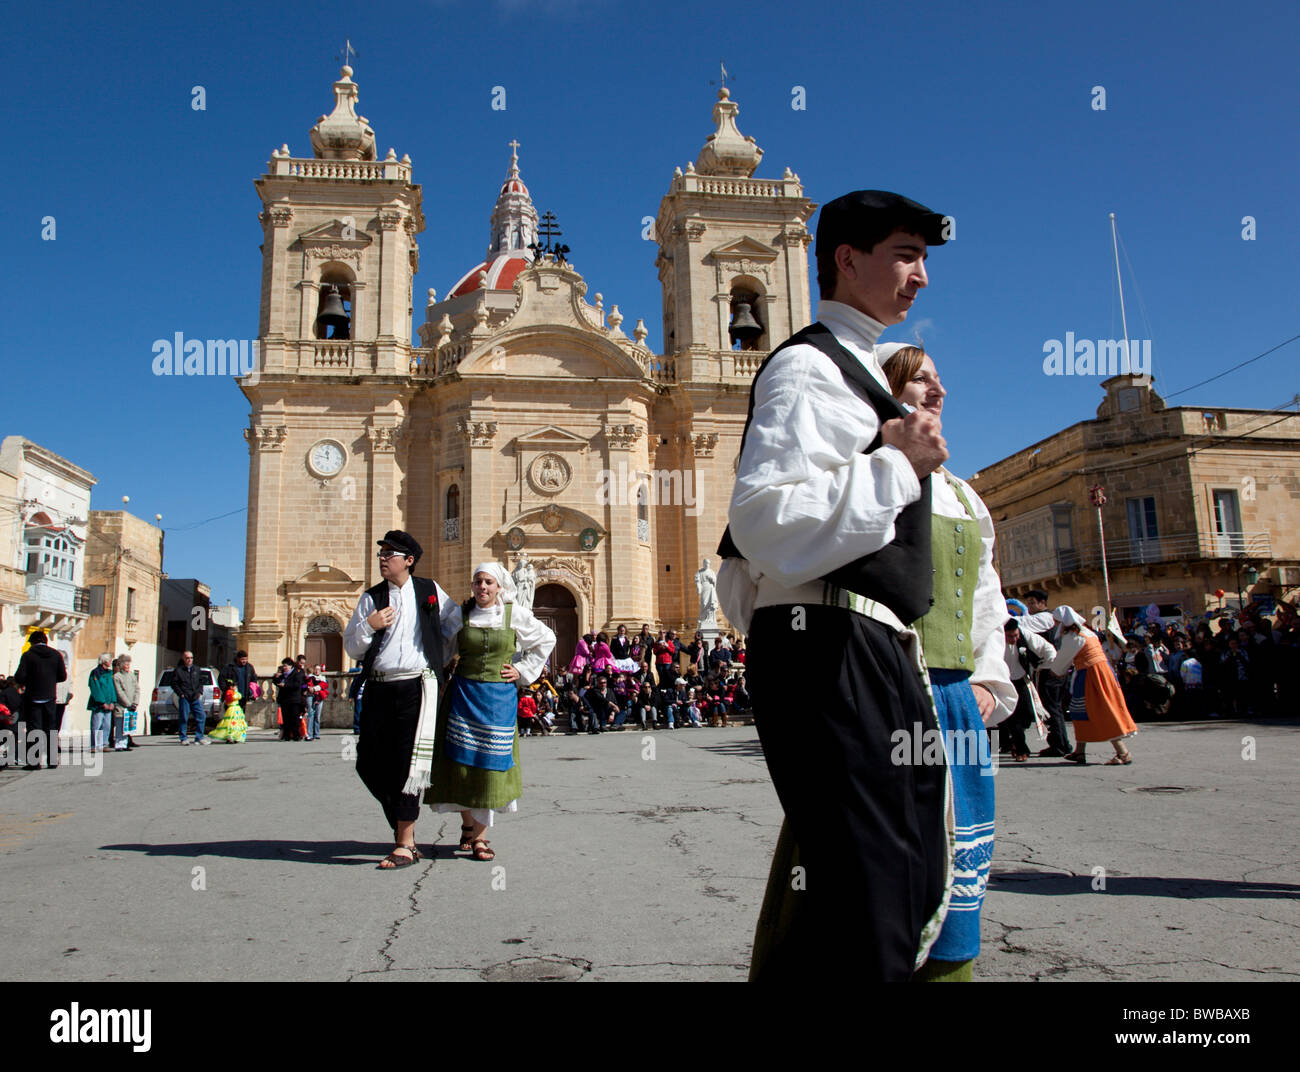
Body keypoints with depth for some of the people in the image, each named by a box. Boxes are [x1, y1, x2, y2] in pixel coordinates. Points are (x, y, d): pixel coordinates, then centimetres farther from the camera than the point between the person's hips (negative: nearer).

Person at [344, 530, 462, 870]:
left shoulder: (430, 591, 8)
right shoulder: (371, 597, 10)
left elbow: (455, 619, 23)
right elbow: (352, 647, 9)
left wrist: (439, 651, 13)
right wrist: (368, 626, -9)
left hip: (417, 686, -3)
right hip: (379, 689, 3)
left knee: (407, 764, -7)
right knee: (370, 764, 3)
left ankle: (404, 845, 0)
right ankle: (404, 832, 22)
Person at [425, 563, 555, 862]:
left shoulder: (515, 615, 0)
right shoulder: (461, 613, 3)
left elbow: (546, 639, 12)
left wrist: (522, 671, 6)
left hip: (500, 696, -1)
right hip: (464, 693, 1)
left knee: (491, 761, 0)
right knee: (462, 759, -1)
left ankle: (480, 835, 9)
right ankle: (469, 826, 18)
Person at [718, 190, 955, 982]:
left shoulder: (858, 370, 23)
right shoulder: (810, 366, -9)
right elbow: (765, 520, -22)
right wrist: (898, 464, -16)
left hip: (878, 655, 11)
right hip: (833, 655, -11)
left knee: (918, 884, 18)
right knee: (863, 896, -10)